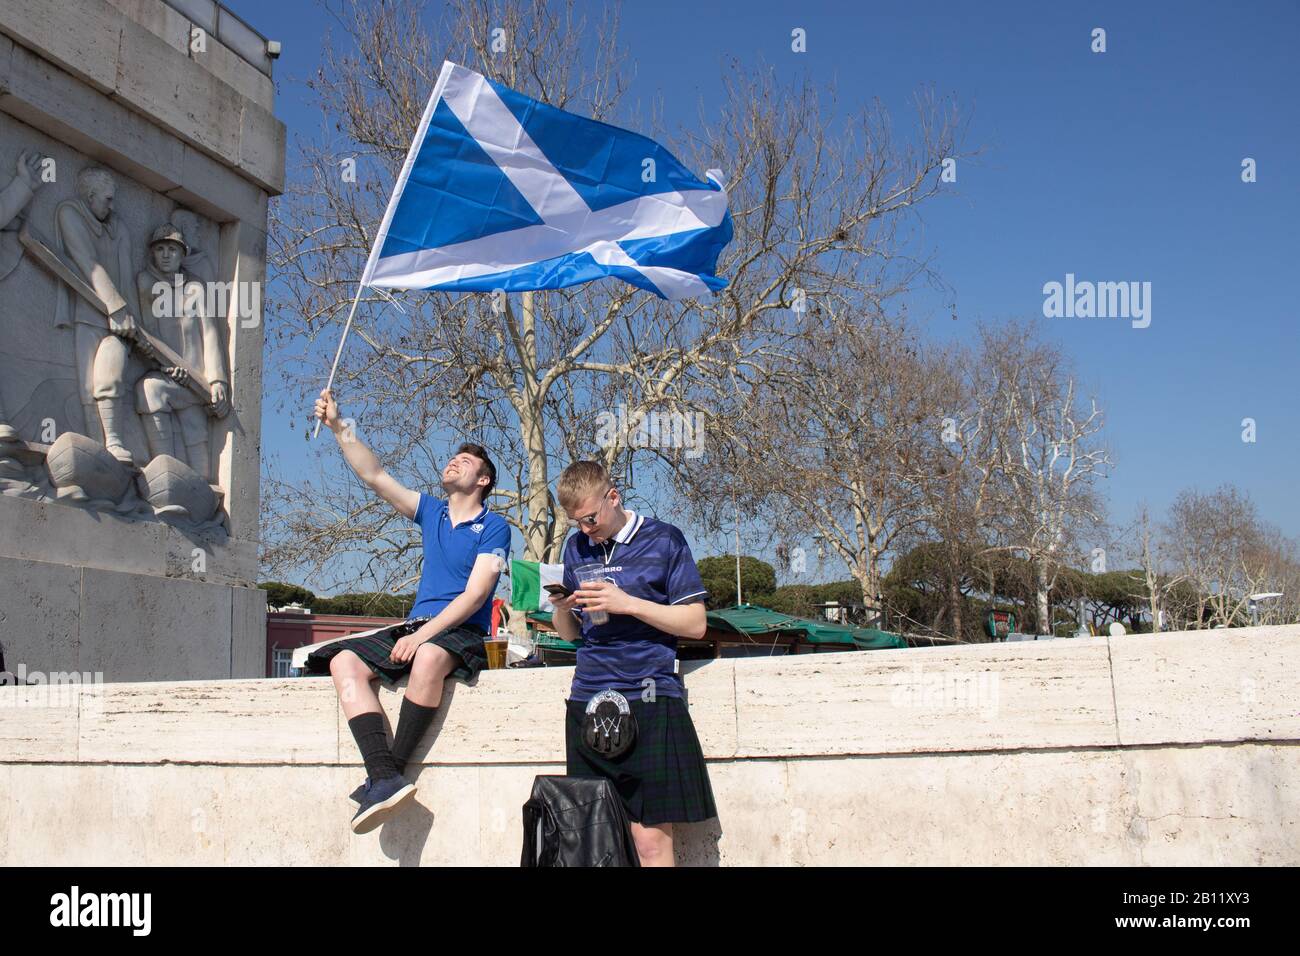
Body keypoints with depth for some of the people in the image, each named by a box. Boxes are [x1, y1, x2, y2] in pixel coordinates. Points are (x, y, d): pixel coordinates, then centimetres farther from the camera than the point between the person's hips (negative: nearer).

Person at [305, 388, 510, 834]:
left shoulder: (493, 527, 0)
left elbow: (475, 594, -11)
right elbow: (374, 475, 10)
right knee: (343, 660, -19)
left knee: (429, 657, -40)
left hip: (462, 633, -6)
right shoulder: (431, 512, 18)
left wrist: (422, 635, -20)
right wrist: (338, 426, 0)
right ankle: (383, 778, -34)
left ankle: (391, 770, -30)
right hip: (416, 628, 6)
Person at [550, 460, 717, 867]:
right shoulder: (576, 547, 15)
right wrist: (562, 608, -2)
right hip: (587, 703, 5)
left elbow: (695, 623, -2)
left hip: (649, 699, -4)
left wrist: (628, 604, -13)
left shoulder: (663, 540, 0)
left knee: (651, 838, -8)